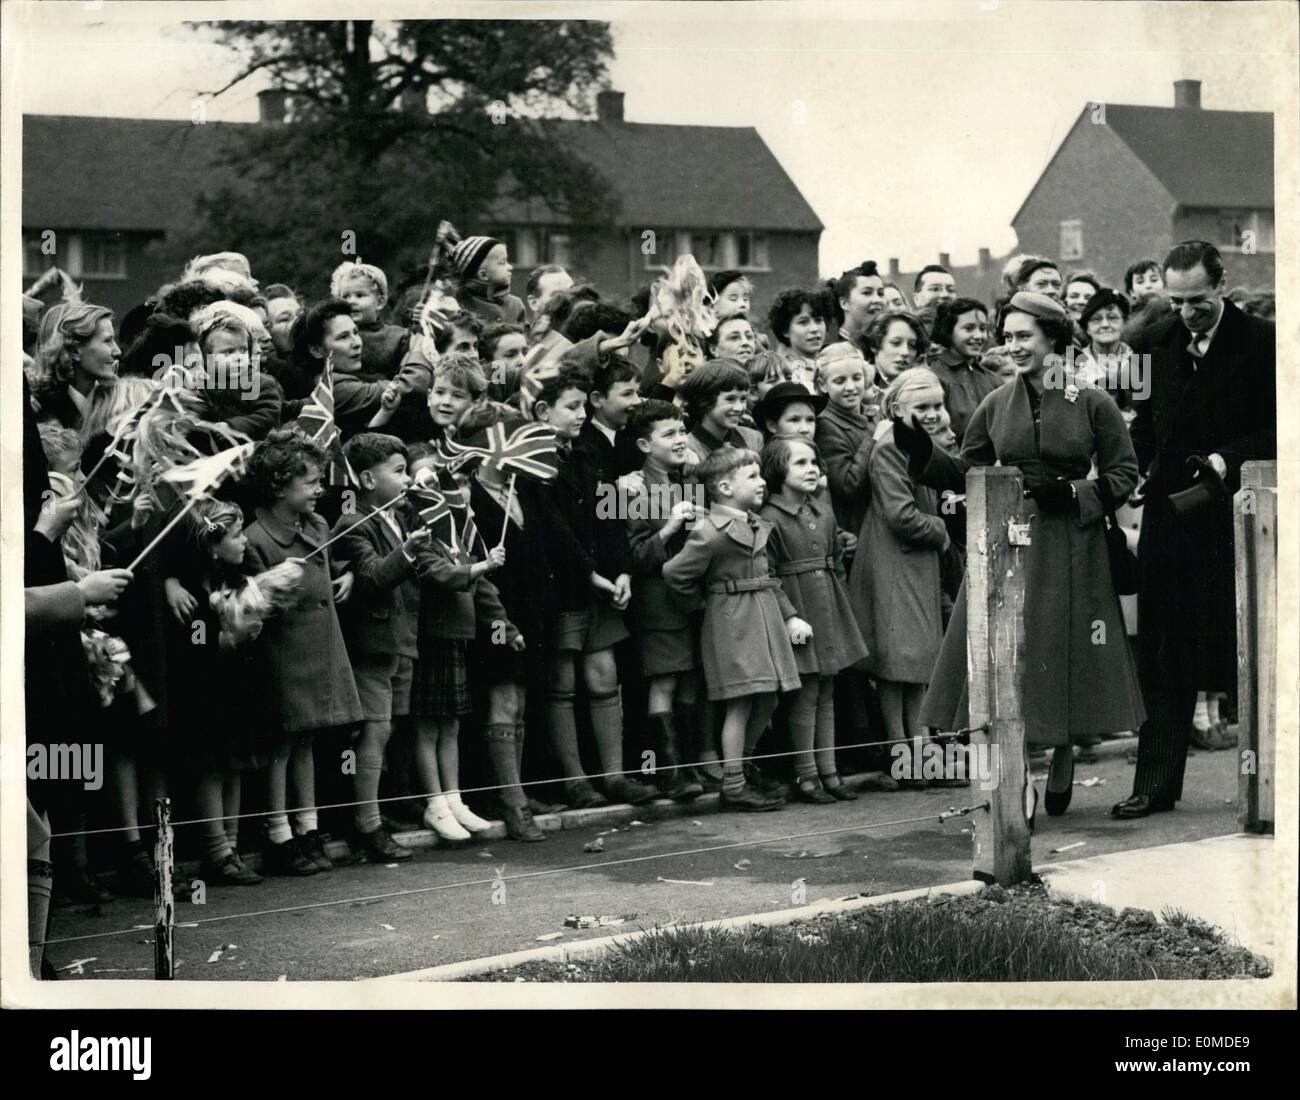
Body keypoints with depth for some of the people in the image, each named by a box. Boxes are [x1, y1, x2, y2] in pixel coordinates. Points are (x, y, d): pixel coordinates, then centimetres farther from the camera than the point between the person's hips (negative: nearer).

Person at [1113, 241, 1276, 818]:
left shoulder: (1261, 343, -5)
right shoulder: (1154, 344, 9)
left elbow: (1278, 430, -5)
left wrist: (1228, 459, -17)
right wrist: (1147, 469, 1)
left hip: (1236, 515, -4)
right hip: (1170, 512, 4)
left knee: (1247, 654, 2)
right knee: (1164, 660, 4)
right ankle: (1156, 782, 8)